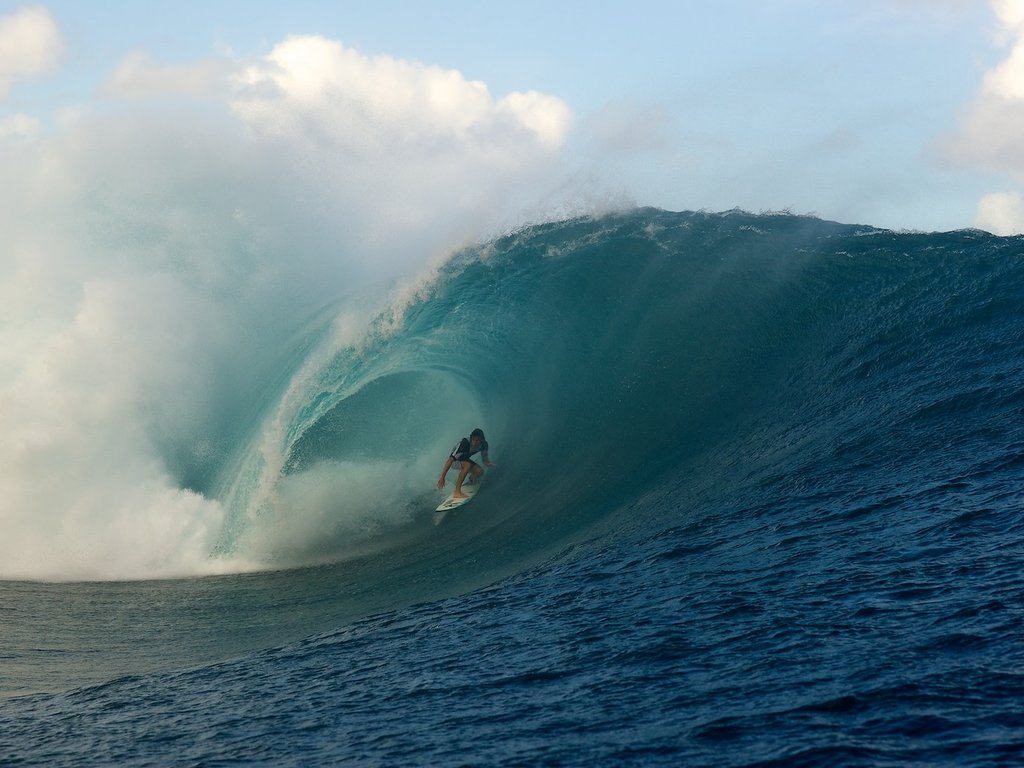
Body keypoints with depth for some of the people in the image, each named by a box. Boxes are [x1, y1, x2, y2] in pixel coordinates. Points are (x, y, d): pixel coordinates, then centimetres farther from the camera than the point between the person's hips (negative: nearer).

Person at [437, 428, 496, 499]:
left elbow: (485, 459, -2)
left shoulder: (484, 444, -18)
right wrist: (442, 477, -44)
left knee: (479, 471, -19)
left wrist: (488, 463, -28)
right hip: (454, 461, -6)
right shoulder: (465, 443, -36)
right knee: (467, 465, -36)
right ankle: (457, 492, -35)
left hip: (465, 459, 6)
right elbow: (451, 459, -39)